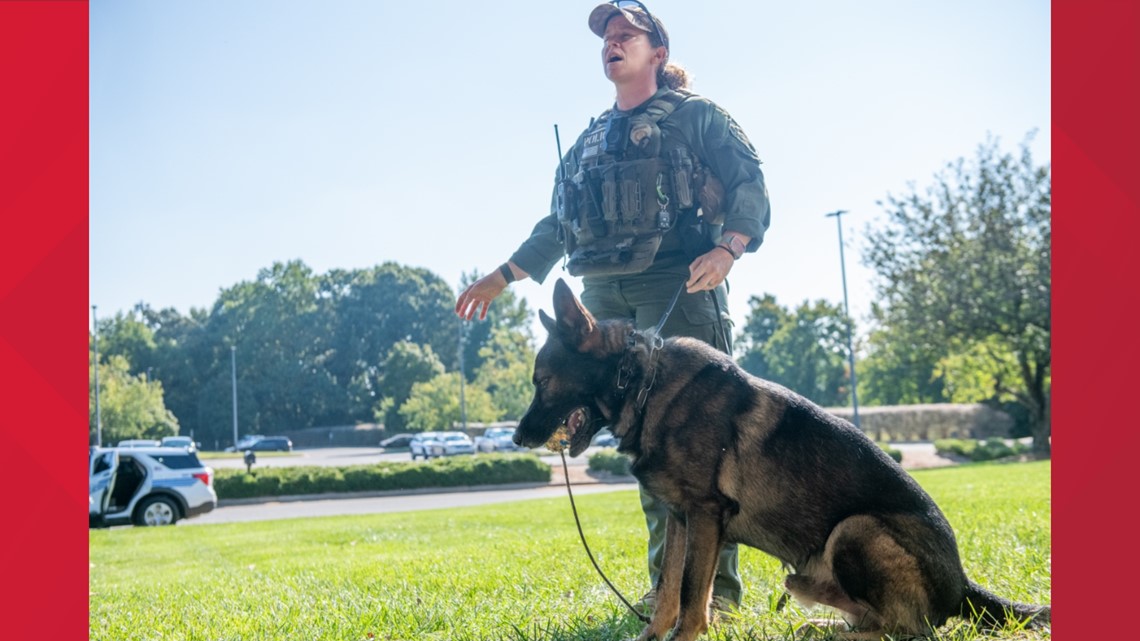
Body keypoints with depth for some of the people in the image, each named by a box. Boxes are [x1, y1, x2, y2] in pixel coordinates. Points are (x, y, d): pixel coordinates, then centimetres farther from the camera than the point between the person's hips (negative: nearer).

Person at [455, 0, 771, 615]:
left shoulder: (696, 115, 9)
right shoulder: (588, 141, 27)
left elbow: (751, 187, -1)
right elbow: (557, 222, 32)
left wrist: (728, 248, -19)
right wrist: (503, 275, 26)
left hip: (678, 288, -6)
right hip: (605, 298, 6)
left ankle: (718, 586, -7)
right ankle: (667, 582, 10)